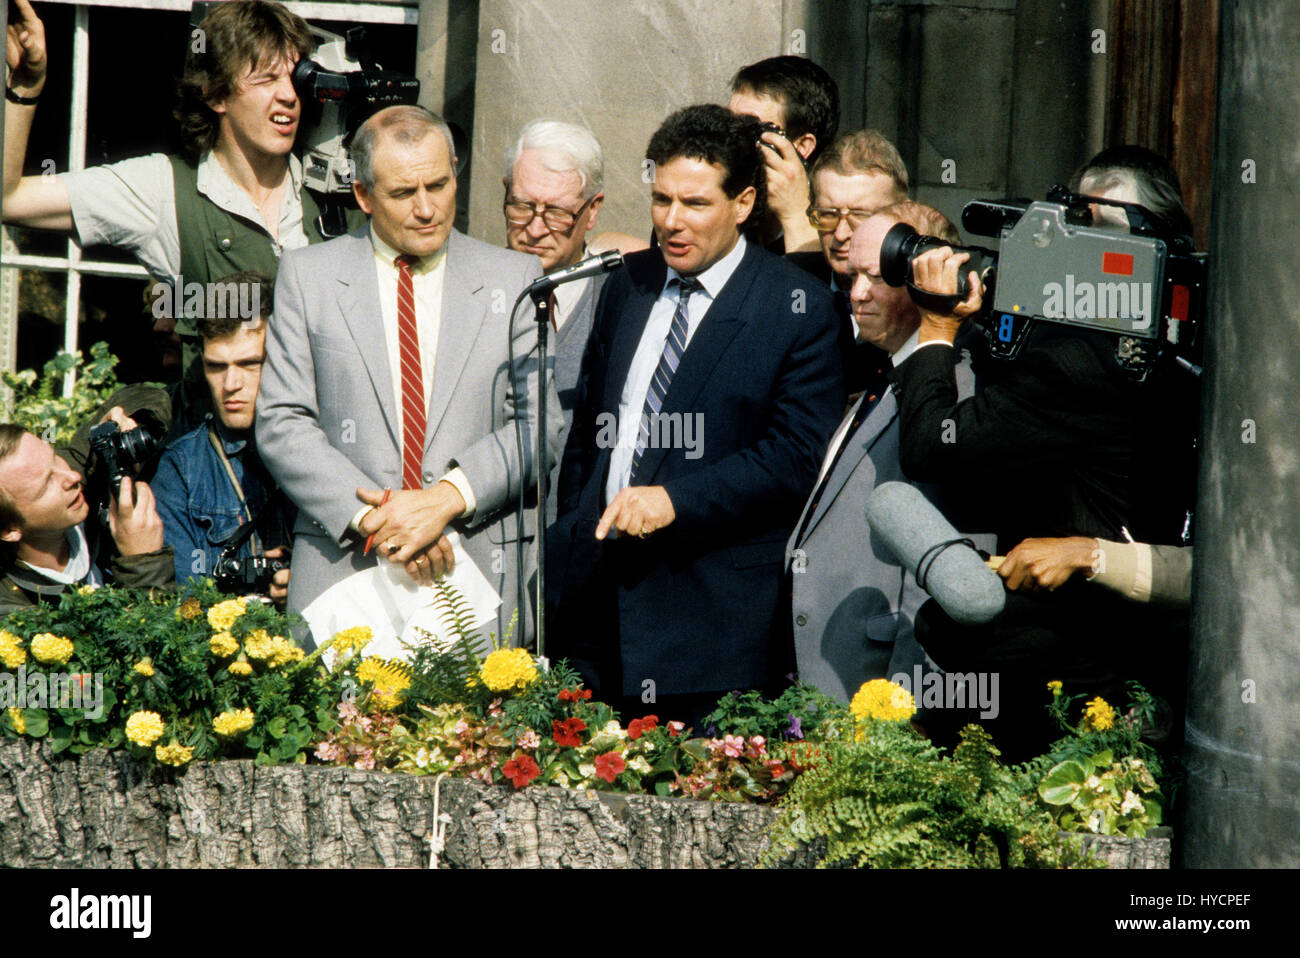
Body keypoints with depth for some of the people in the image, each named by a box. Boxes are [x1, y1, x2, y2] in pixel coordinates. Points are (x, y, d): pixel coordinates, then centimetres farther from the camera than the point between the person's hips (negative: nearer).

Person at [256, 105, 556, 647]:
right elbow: (281, 424, 1)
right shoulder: (307, 276, 8)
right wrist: (370, 517, -12)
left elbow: (542, 423, 3)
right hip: (342, 565, 0)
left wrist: (449, 498, -13)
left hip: (480, 567, 0)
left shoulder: (514, 279, 8)